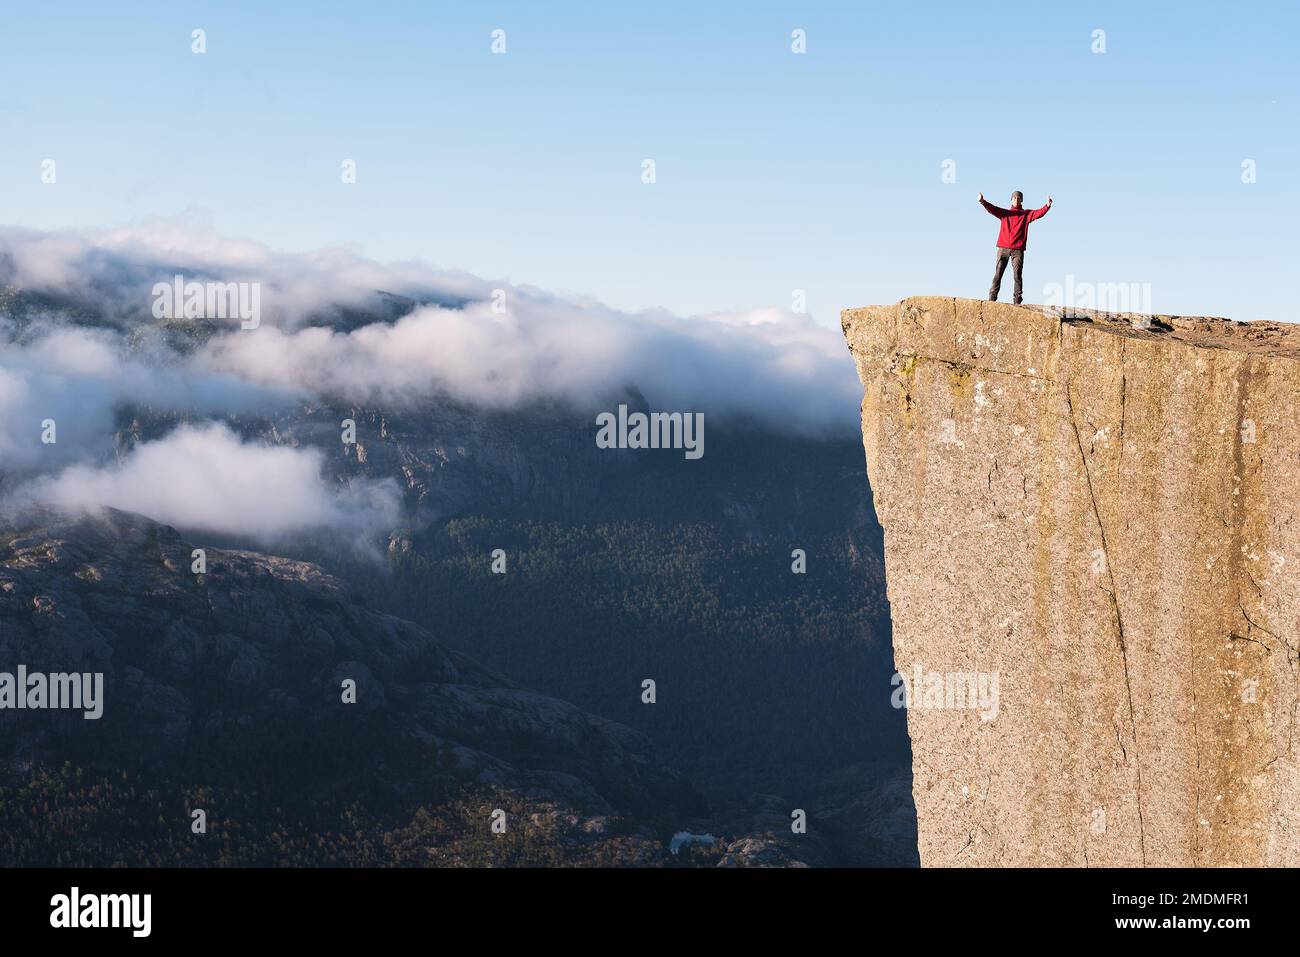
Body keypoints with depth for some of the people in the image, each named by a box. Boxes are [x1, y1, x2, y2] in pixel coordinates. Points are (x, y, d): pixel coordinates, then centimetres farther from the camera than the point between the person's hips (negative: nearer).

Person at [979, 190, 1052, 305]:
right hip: (1003, 248, 1)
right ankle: (992, 298, 0)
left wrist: (1047, 206, -23)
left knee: (1018, 275, -4)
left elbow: (1039, 213, -4)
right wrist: (983, 202, -17)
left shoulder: (1026, 214, 12)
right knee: (998, 274, -1)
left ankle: (1017, 301, -4)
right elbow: (992, 209, 2)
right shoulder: (1004, 213, 15)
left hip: (1018, 249, -1)